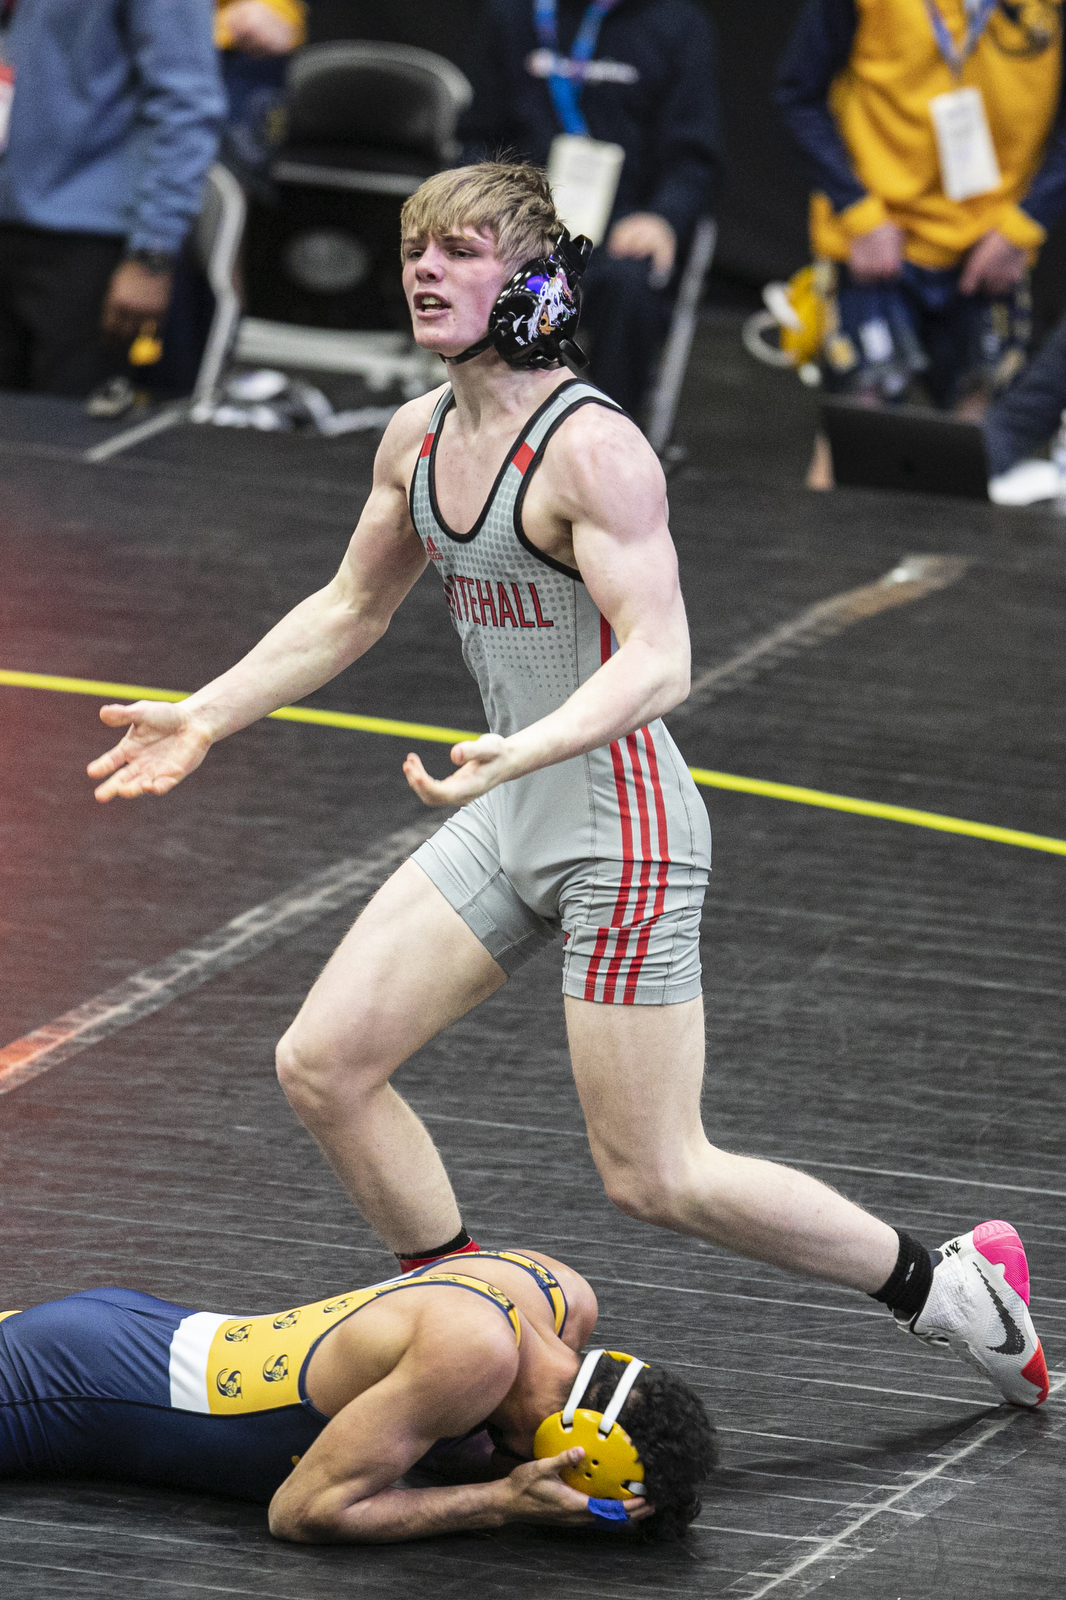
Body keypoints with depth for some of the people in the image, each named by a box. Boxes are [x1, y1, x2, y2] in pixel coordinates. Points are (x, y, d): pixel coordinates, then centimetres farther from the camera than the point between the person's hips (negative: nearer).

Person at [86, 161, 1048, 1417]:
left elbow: (659, 662, -29)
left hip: (621, 824, -8)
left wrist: (518, 753, -44)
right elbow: (348, 610, 23)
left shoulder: (592, 450, -19)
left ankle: (947, 1287, 13)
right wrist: (204, 717, 18)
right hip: (507, 826, 8)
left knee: (655, 1178, -6)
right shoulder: (419, 439, 6)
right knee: (322, 1065, 1)